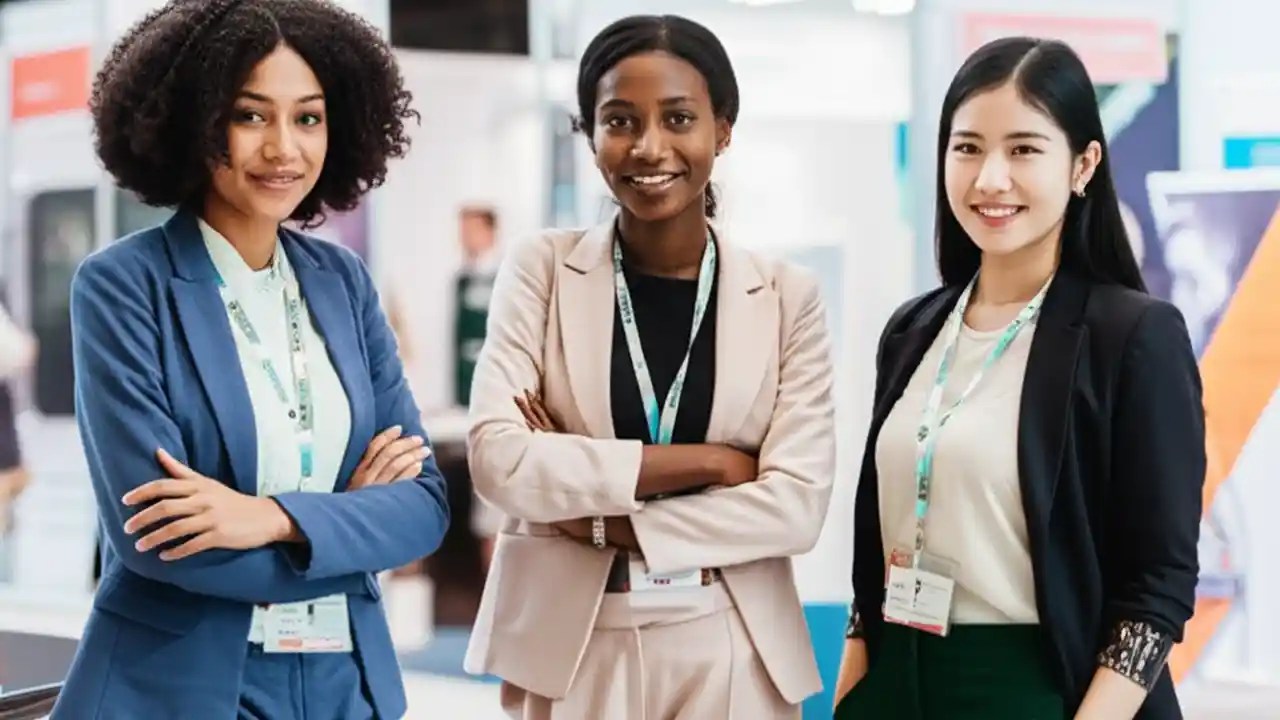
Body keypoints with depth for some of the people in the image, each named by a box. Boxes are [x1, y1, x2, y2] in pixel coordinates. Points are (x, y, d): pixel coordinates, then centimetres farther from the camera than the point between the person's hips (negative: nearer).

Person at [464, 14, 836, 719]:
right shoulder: (541, 270, -2)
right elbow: (500, 461, -13)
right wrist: (707, 461, -14)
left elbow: (798, 506, -8)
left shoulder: (786, 296, -1)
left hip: (730, 649, 0)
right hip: (569, 644, 0)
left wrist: (602, 521, -14)